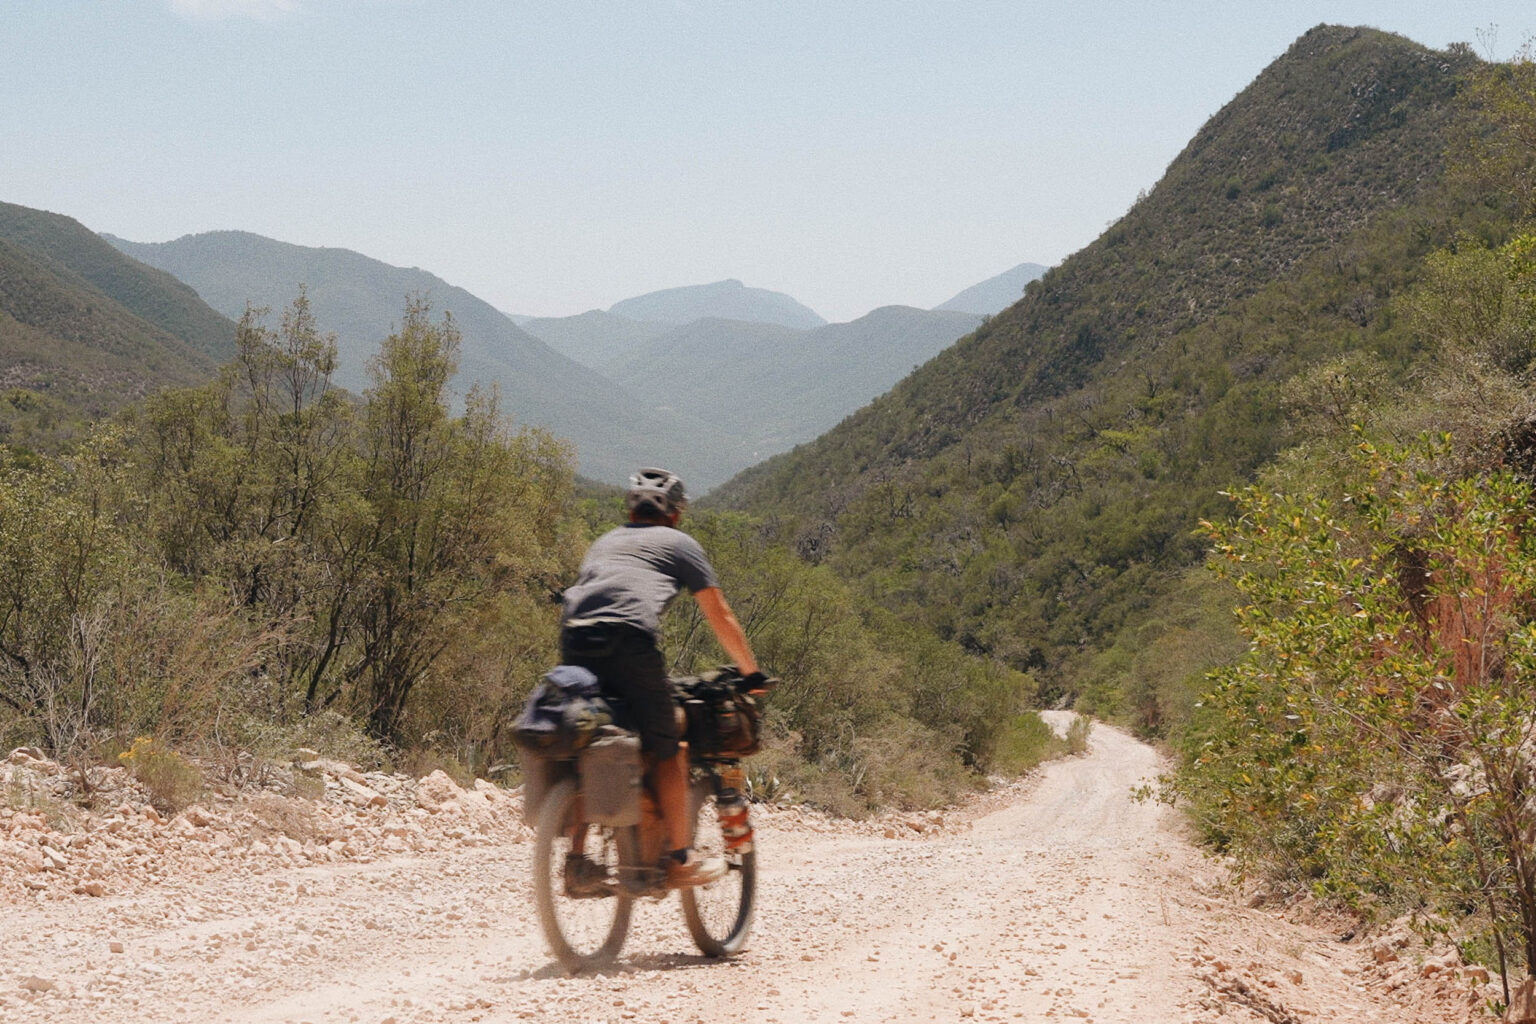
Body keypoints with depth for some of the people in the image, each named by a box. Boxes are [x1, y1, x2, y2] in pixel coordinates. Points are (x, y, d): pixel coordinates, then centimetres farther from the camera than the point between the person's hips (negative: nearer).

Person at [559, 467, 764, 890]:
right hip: (629, 637, -5)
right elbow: (720, 617, 23)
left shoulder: (604, 542, 35)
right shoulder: (679, 543, 22)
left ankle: (577, 862, 11)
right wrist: (751, 672, 32)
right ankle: (680, 860, 7)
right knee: (666, 749, 6)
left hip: (574, 636, 5)